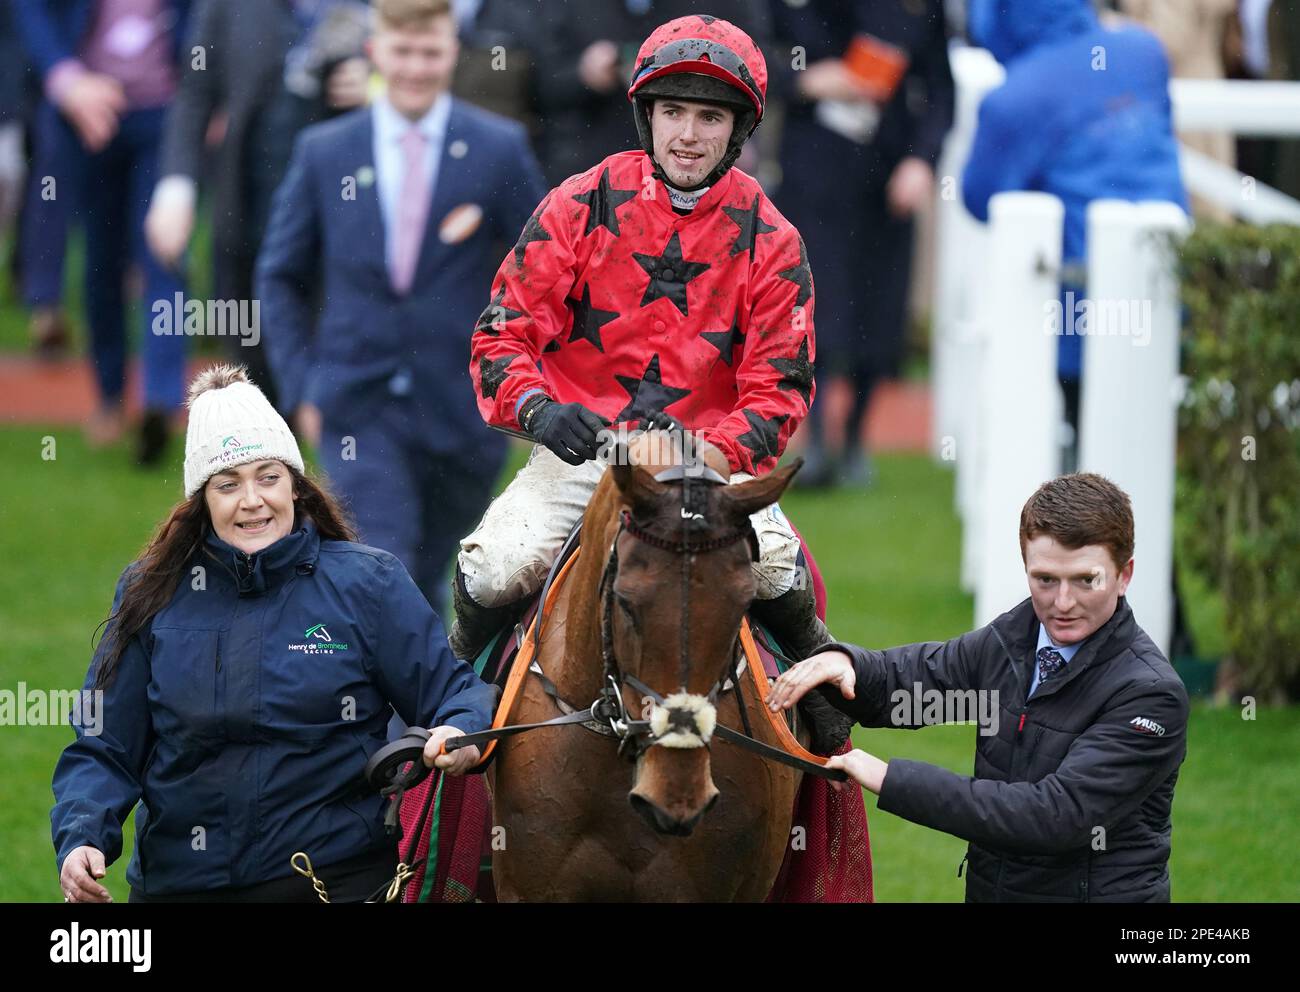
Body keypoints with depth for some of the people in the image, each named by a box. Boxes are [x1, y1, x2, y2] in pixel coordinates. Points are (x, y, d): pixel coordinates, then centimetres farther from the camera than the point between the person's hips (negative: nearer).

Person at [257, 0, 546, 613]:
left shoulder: (500, 151, -1)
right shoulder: (324, 153, 2)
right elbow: (281, 278, 11)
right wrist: (300, 385, 2)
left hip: (458, 406, 1)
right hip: (358, 407, -1)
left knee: (424, 582, 13)